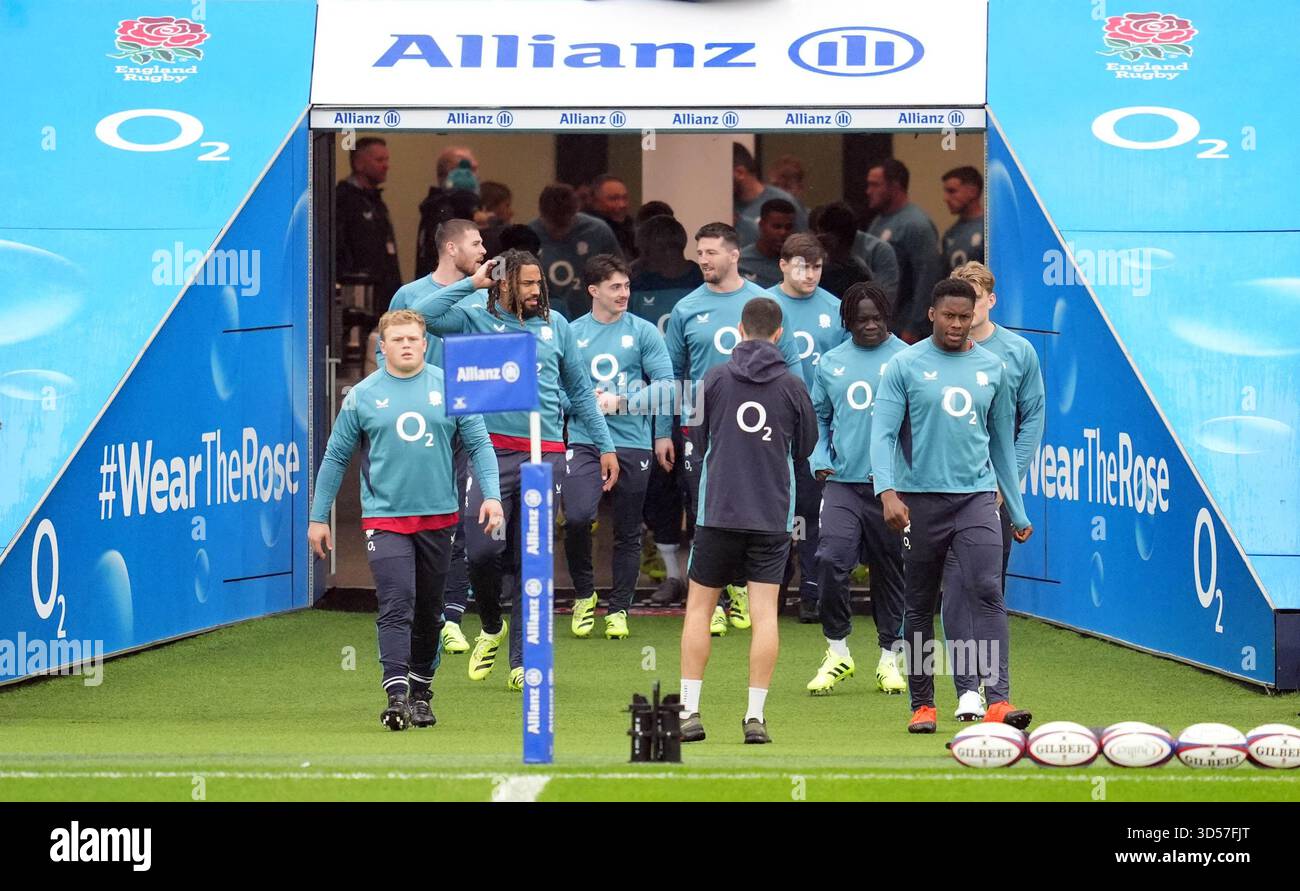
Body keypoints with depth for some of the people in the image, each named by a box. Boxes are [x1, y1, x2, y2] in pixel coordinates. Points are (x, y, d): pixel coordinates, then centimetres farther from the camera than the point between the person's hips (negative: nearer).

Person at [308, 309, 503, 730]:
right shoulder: (362, 396, 1)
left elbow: (479, 443, 5)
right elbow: (336, 458, 8)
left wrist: (491, 494, -9)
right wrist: (318, 517, 7)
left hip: (438, 517, 2)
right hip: (384, 518, -2)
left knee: (429, 611, 12)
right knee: (396, 606, -15)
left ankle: (421, 691, 25)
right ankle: (396, 696, -21)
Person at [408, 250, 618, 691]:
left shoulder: (554, 325, 12)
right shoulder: (475, 318, 4)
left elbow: (580, 390, 20)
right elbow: (420, 315, -13)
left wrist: (605, 445, 19)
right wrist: (471, 283, -9)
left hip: (545, 453, 2)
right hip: (492, 450, -2)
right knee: (482, 549, -11)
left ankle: (523, 660, 8)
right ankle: (491, 626, 19)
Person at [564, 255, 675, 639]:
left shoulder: (643, 332, 4)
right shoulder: (571, 333, 7)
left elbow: (666, 385, -1)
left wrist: (619, 402, -10)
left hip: (633, 443, 1)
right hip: (584, 441, -1)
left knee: (628, 532, 6)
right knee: (577, 517, -20)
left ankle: (619, 609, 18)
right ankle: (583, 594, 2)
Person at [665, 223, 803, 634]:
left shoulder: (763, 303, 3)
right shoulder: (686, 310, 5)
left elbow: (790, 362, 8)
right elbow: (672, 373, 10)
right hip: (701, 427, 0)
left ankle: (741, 586, 22)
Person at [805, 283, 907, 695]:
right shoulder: (831, 363, 11)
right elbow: (817, 415, 20)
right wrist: (819, 460, 6)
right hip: (842, 480, 2)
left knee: (890, 570, 7)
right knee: (831, 560, -14)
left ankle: (890, 658, 18)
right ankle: (837, 653, 0)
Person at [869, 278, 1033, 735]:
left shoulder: (992, 368, 10)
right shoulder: (905, 366, 1)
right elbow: (883, 433, -6)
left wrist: (1017, 511, 18)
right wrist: (887, 491, -22)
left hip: (977, 495, 1)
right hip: (921, 498, -1)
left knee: (987, 591, -14)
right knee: (919, 605, 6)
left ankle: (998, 701, -21)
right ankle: (922, 705, 16)